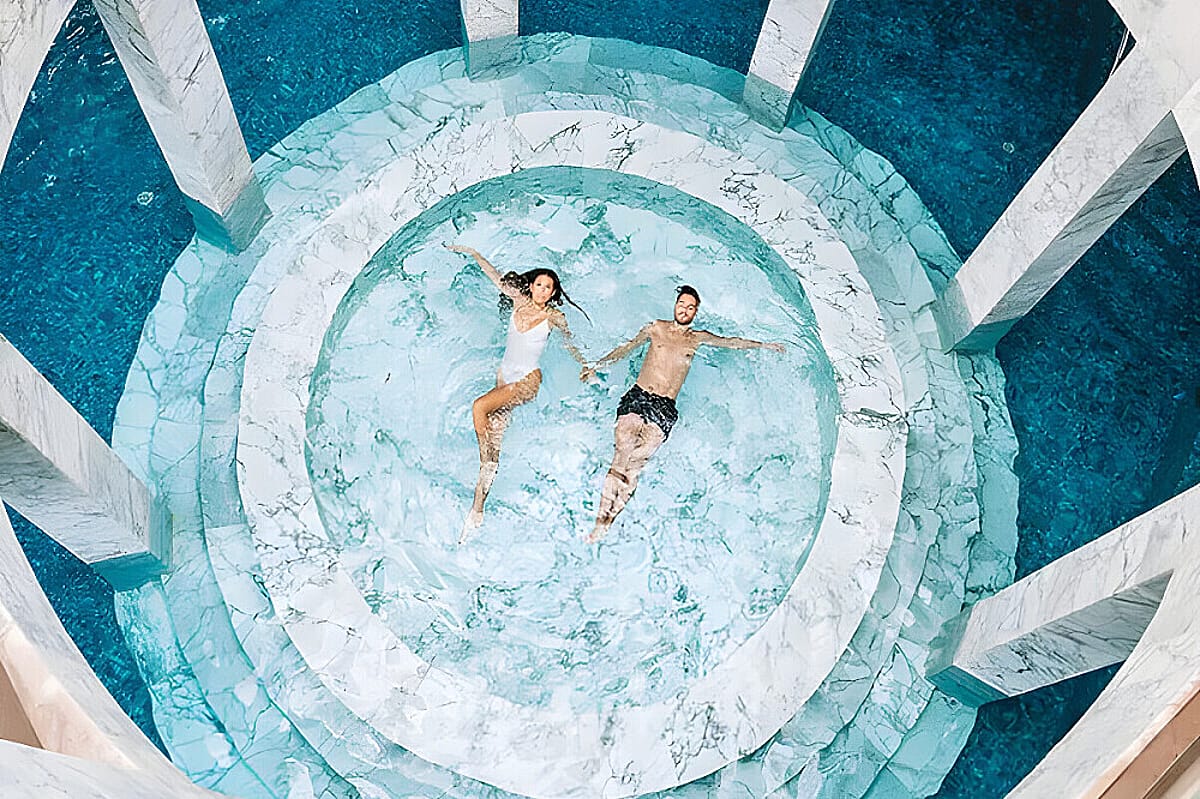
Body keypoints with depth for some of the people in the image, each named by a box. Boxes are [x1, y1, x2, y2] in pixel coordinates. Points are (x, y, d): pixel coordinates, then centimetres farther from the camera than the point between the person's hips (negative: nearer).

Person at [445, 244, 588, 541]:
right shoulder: (519, 301, 9)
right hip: (504, 377, 5)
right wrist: (470, 252, 26)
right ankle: (477, 510, -7)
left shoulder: (554, 317, -1)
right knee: (494, 439, -5)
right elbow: (495, 275, 19)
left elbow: (569, 344, 15)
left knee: (480, 407, -30)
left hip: (527, 381, -5)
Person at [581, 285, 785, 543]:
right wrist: (597, 366, 12)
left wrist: (763, 345, 29)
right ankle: (600, 520, -20)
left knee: (635, 466, -16)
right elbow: (626, 348, 20)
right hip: (637, 397, 0)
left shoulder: (698, 338, 19)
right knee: (622, 455, -18)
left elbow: (731, 342, 27)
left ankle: (607, 522, -17)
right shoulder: (656, 328, 18)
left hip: (664, 408, 0)